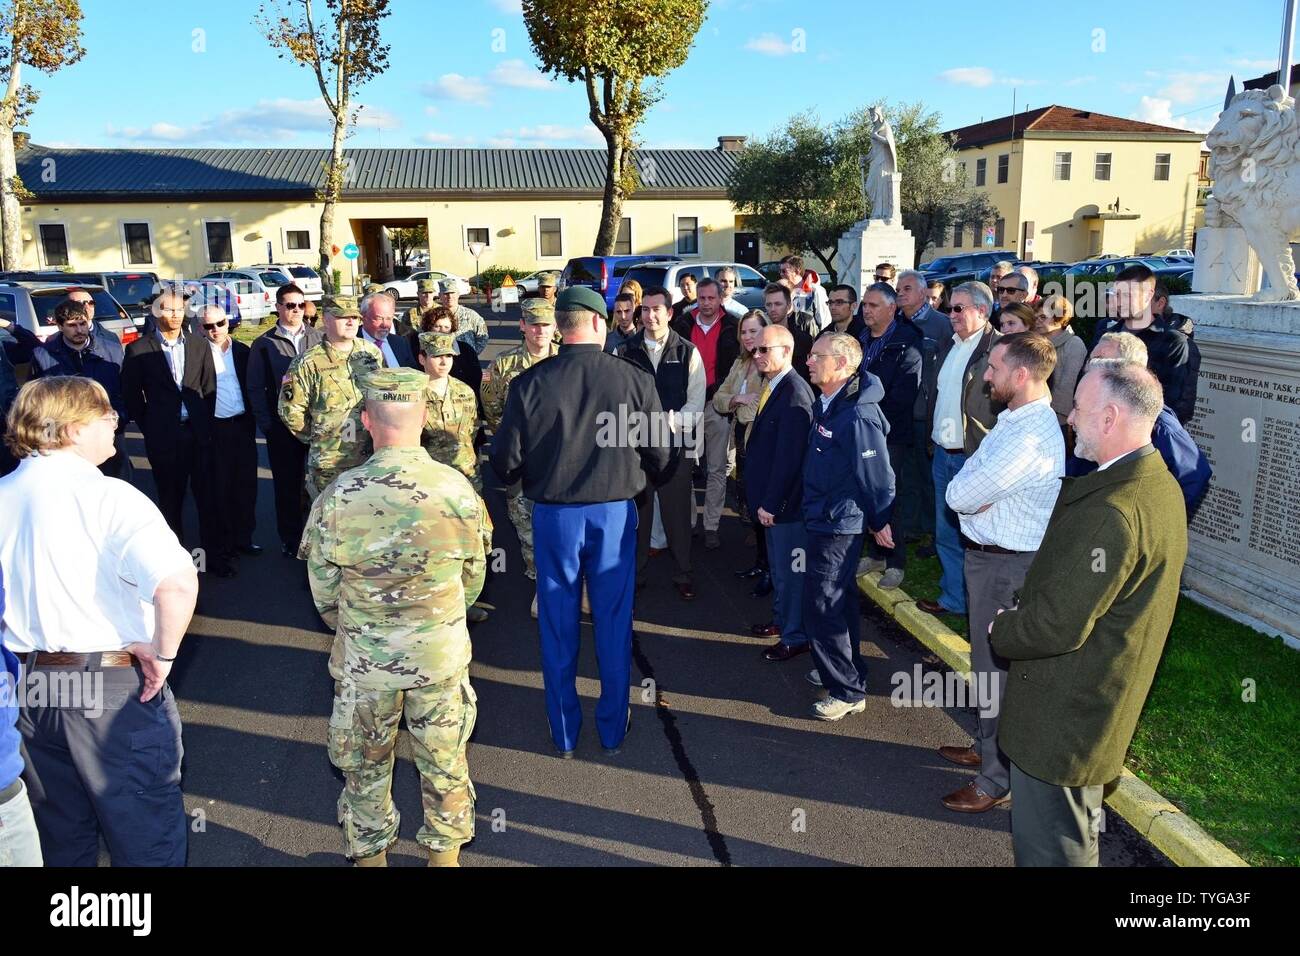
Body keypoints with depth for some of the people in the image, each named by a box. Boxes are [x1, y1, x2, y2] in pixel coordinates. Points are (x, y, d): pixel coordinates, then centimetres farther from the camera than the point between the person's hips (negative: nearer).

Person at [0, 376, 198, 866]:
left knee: (60, 832, 24)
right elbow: (177, 583, -34)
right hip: (114, 686, -6)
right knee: (146, 832, 11)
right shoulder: (107, 496, -19)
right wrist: (163, 652, -19)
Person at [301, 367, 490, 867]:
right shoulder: (457, 488, -15)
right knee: (444, 759, 20)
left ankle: (370, 852, 41)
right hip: (443, 655, 0)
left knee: (364, 763, 22)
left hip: (363, 658, 0)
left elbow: (323, 592, -4)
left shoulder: (336, 497, -17)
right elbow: (474, 578, -1)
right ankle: (445, 851, 38)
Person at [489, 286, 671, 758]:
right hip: (615, 512, 0)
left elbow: (505, 462, -7)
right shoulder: (635, 379, -10)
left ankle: (564, 733, 26)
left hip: (554, 514, 0)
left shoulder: (529, 383, -11)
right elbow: (661, 457, -3)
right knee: (614, 622, 14)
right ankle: (613, 728, 27)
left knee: (558, 624, 14)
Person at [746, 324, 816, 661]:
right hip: (771, 497, 9)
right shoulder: (772, 387, 8)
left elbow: (788, 457, -24)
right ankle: (782, 620, 40)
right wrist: (763, 499, 12)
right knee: (779, 564, 23)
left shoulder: (793, 394, -22)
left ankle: (795, 637, 19)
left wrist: (771, 503, -20)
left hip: (787, 500, -9)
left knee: (790, 569, 4)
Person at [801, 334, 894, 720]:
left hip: (839, 524, -10)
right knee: (839, 598, 21)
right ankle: (846, 670, 37)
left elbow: (878, 475, -19)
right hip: (824, 518, 10)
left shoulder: (856, 416, -24)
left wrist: (880, 522, -9)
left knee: (822, 606, -4)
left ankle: (847, 691, 9)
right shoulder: (827, 404, 6)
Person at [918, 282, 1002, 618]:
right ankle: (953, 598, 29)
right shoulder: (947, 345, 13)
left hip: (976, 457, -8)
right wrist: (932, 435, 14)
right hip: (943, 454, 8)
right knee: (946, 533, 16)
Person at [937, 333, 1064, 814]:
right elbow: (962, 489, 7)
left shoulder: (1031, 438, -28)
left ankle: (996, 778, 21)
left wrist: (967, 488, -8)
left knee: (997, 668, 4)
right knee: (989, 660, 24)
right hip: (989, 556, 10)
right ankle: (988, 746, 43)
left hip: (1005, 566, -10)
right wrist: (975, 487, -12)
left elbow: (959, 496, -26)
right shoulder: (1015, 419, 6)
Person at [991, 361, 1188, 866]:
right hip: (1103, 698, 10)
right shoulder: (1159, 484, 3)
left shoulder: (1111, 511, -31)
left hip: (1063, 712, -10)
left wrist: (1000, 631, -10)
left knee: (1046, 847, 8)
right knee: (1078, 831, 30)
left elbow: (1056, 625, -29)